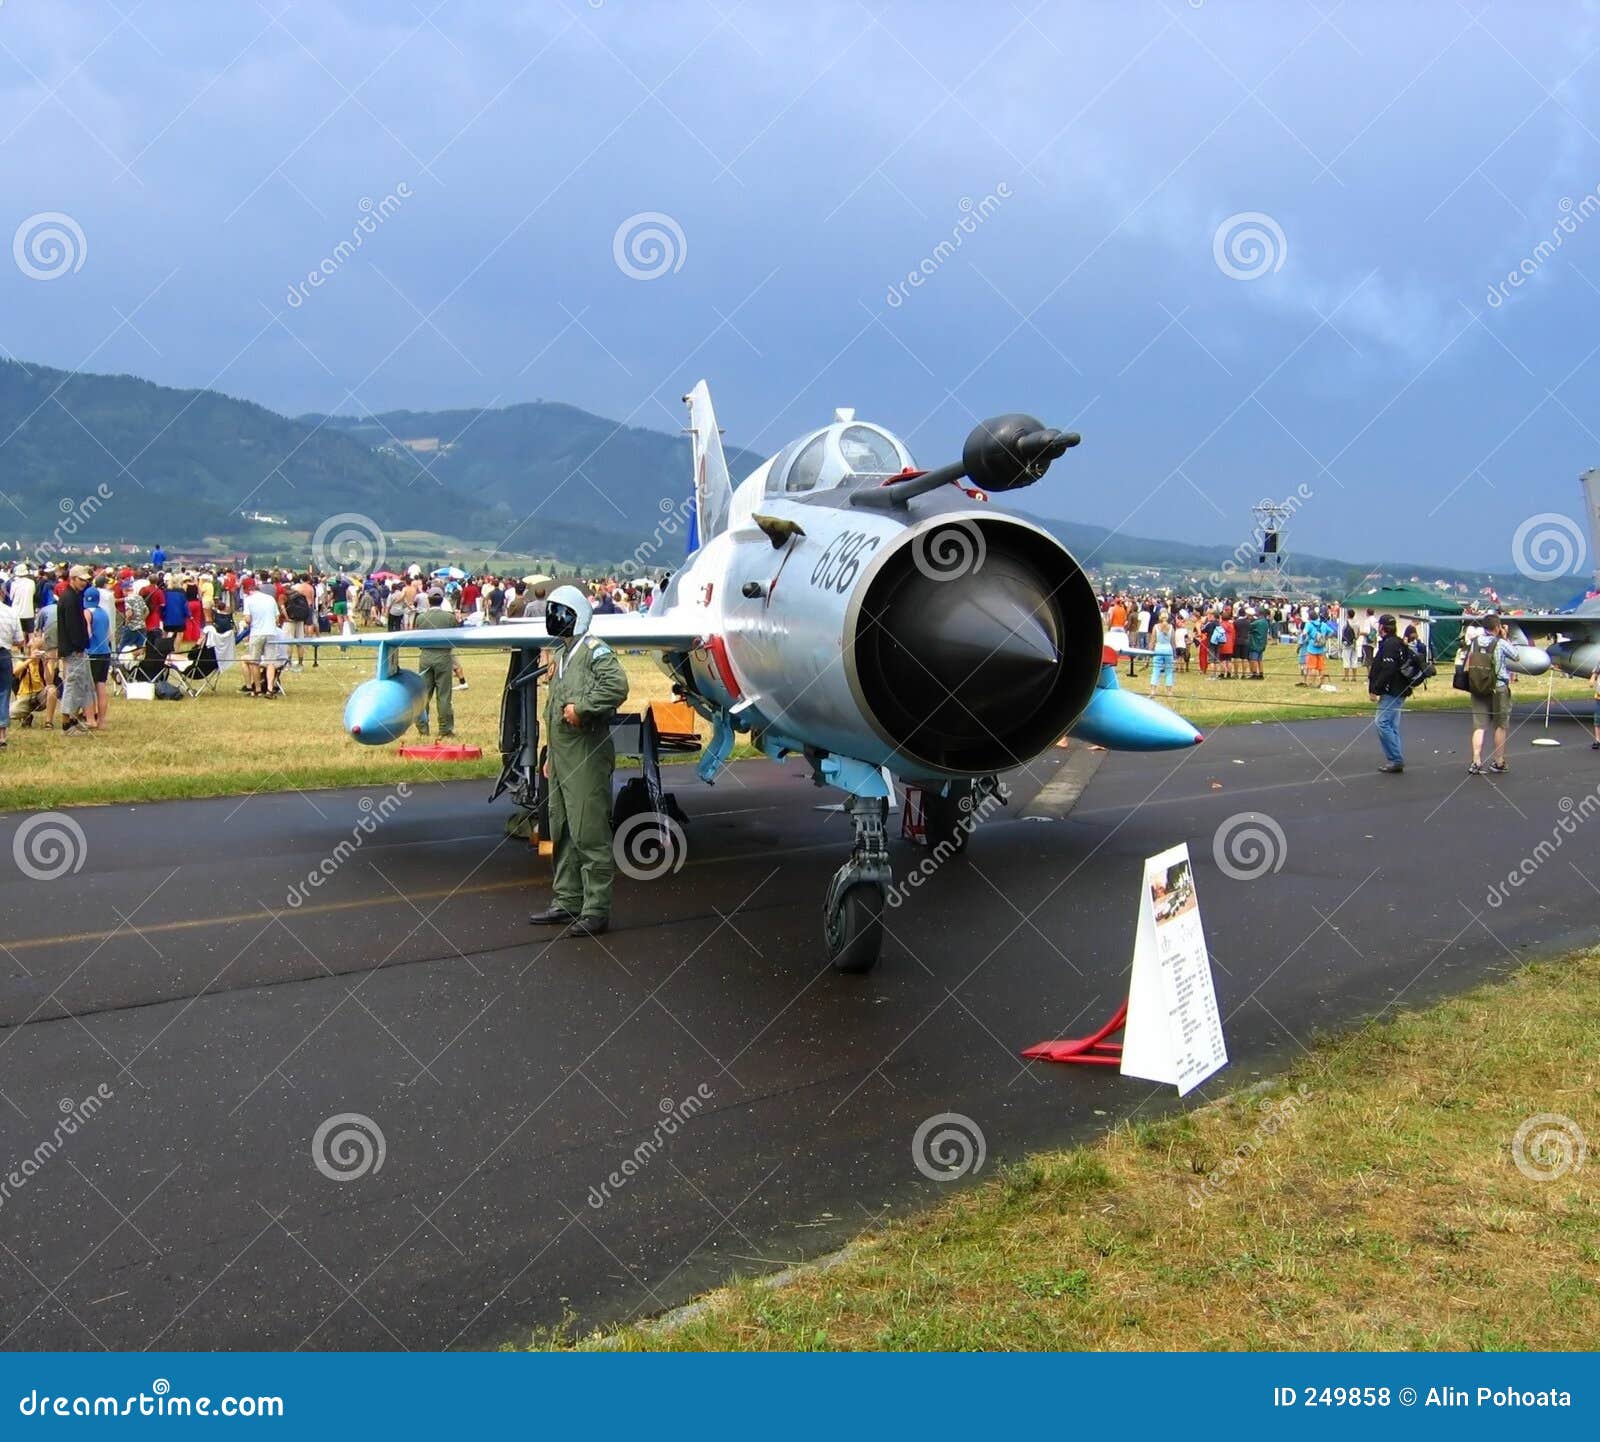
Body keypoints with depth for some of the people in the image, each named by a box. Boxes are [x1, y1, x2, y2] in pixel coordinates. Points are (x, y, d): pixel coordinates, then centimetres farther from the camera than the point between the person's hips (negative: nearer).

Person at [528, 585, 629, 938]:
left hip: (587, 760, -10)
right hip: (562, 760, 10)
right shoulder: (562, 656, 19)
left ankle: (596, 910, -2)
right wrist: (550, 755, 24)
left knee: (589, 835, -7)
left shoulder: (594, 650, -10)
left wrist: (580, 706, -22)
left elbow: (617, 686, -28)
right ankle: (567, 902, 25)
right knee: (562, 833, 15)